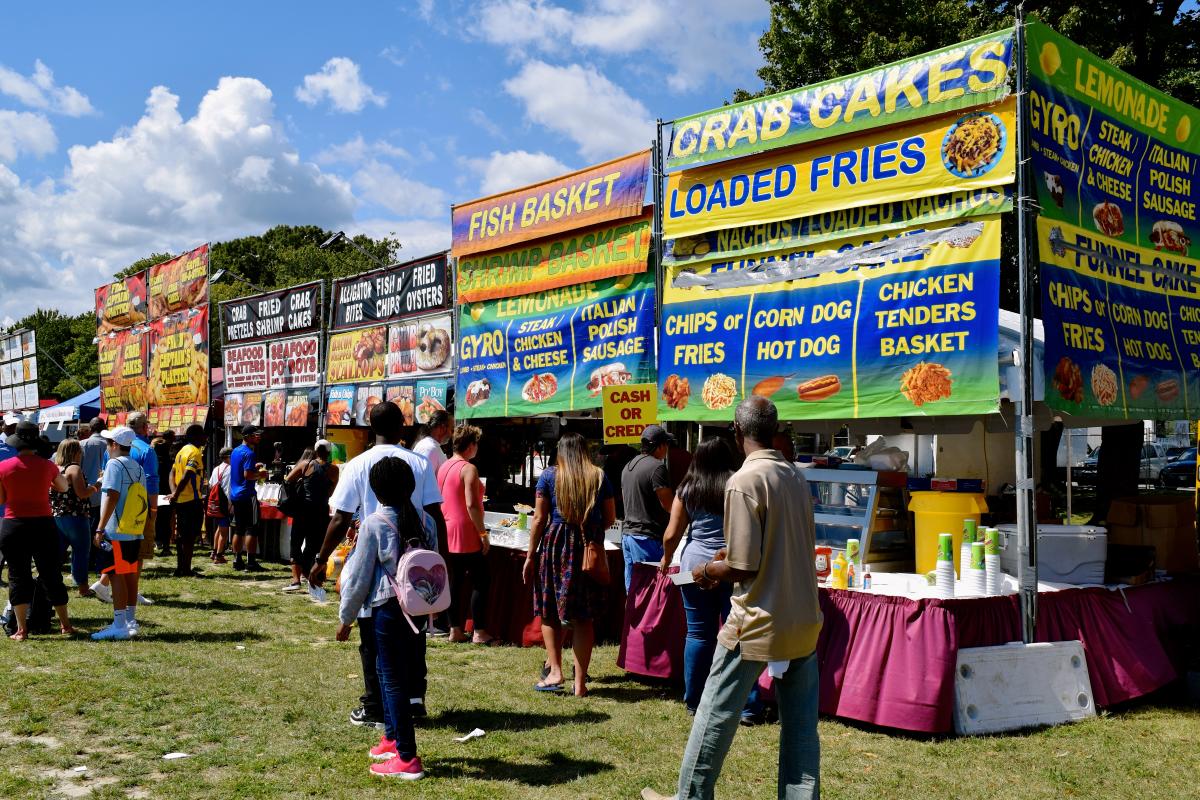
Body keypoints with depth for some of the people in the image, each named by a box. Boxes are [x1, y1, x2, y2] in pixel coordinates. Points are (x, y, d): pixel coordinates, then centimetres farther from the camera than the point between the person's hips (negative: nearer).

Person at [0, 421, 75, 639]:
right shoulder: (46, 465, -5)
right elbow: (64, 487, 13)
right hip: (44, 525, 0)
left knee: (18, 576, 7)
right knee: (51, 574, 9)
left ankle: (22, 629, 5)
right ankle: (65, 624, 17)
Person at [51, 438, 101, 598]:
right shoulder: (74, 469, -12)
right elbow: (82, 493, -19)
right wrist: (95, 487, -3)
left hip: (56, 517, 7)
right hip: (75, 517, -7)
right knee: (81, 552, 3)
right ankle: (83, 588, 7)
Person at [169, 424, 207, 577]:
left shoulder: (182, 450, 15)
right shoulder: (195, 452, -13)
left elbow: (173, 472, 14)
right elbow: (187, 475, -23)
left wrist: (174, 492, 3)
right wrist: (176, 494, -16)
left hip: (180, 500, 9)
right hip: (192, 499, -9)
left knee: (182, 534, 13)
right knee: (190, 536, -4)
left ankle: (180, 568, 18)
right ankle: (186, 569, -2)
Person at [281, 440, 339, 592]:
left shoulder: (306, 464, -4)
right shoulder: (333, 469, -2)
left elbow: (288, 480, 0)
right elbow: (331, 491, 4)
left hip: (304, 509, -1)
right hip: (322, 511, 1)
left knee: (296, 543, 3)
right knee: (314, 544, 13)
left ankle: (296, 579, -9)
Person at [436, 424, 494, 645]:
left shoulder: (443, 467, 11)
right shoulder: (468, 469, -15)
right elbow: (471, 505, -21)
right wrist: (483, 533, -16)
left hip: (448, 533, 8)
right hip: (466, 534, -8)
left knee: (455, 581, 11)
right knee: (481, 581, 0)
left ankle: (455, 630, 14)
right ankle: (479, 632, 0)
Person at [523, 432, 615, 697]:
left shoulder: (549, 475, 3)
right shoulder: (599, 477, 7)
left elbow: (539, 519, -1)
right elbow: (610, 518, 9)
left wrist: (530, 556, 4)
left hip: (555, 545, -1)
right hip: (589, 549, 1)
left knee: (549, 611, 11)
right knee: (583, 617, 5)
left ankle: (555, 671, 4)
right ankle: (580, 682, 7)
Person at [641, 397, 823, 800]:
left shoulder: (744, 481, -16)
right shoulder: (797, 478, 6)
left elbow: (744, 568, -18)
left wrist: (708, 570, 0)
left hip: (758, 624, -6)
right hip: (804, 622, 7)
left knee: (715, 717, 9)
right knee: (801, 725, 10)